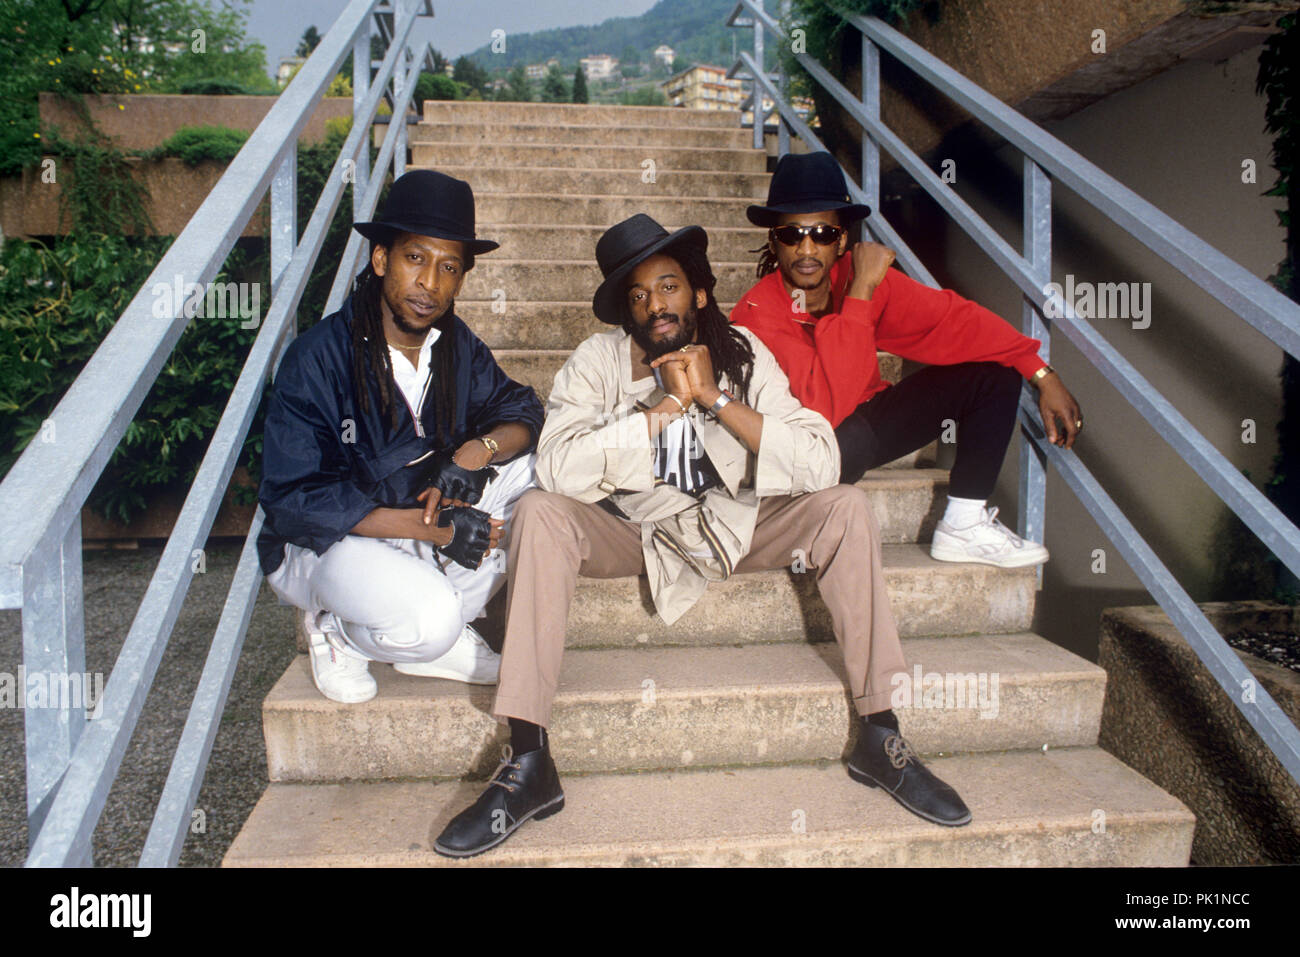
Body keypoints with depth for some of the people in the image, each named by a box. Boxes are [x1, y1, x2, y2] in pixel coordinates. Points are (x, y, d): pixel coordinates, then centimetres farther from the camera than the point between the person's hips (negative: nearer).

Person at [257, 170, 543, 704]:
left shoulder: (456, 345, -3)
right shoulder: (317, 359, -21)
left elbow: (521, 410, -1)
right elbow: (293, 500, -23)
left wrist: (476, 451, -26)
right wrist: (432, 527, -29)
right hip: (324, 540, -6)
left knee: (529, 458, -14)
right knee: (429, 620, -35)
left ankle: (442, 637, -7)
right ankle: (336, 630, 1)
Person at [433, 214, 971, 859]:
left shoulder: (742, 355, -7)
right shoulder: (598, 359, -11)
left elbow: (821, 465, -20)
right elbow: (557, 469, -29)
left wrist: (717, 398, -25)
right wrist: (666, 405, -28)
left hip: (731, 525, 2)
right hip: (628, 531, -1)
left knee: (845, 508, -19)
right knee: (539, 513, -29)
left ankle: (879, 738, -12)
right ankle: (528, 763, -27)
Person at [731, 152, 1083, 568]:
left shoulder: (857, 275, -10)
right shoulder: (757, 314, -25)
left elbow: (951, 318, -3)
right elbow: (824, 405, -37)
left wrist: (1044, 377, -7)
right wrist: (861, 293, -36)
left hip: (867, 419, 7)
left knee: (996, 370, -3)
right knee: (849, 439, -43)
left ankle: (964, 526, -3)